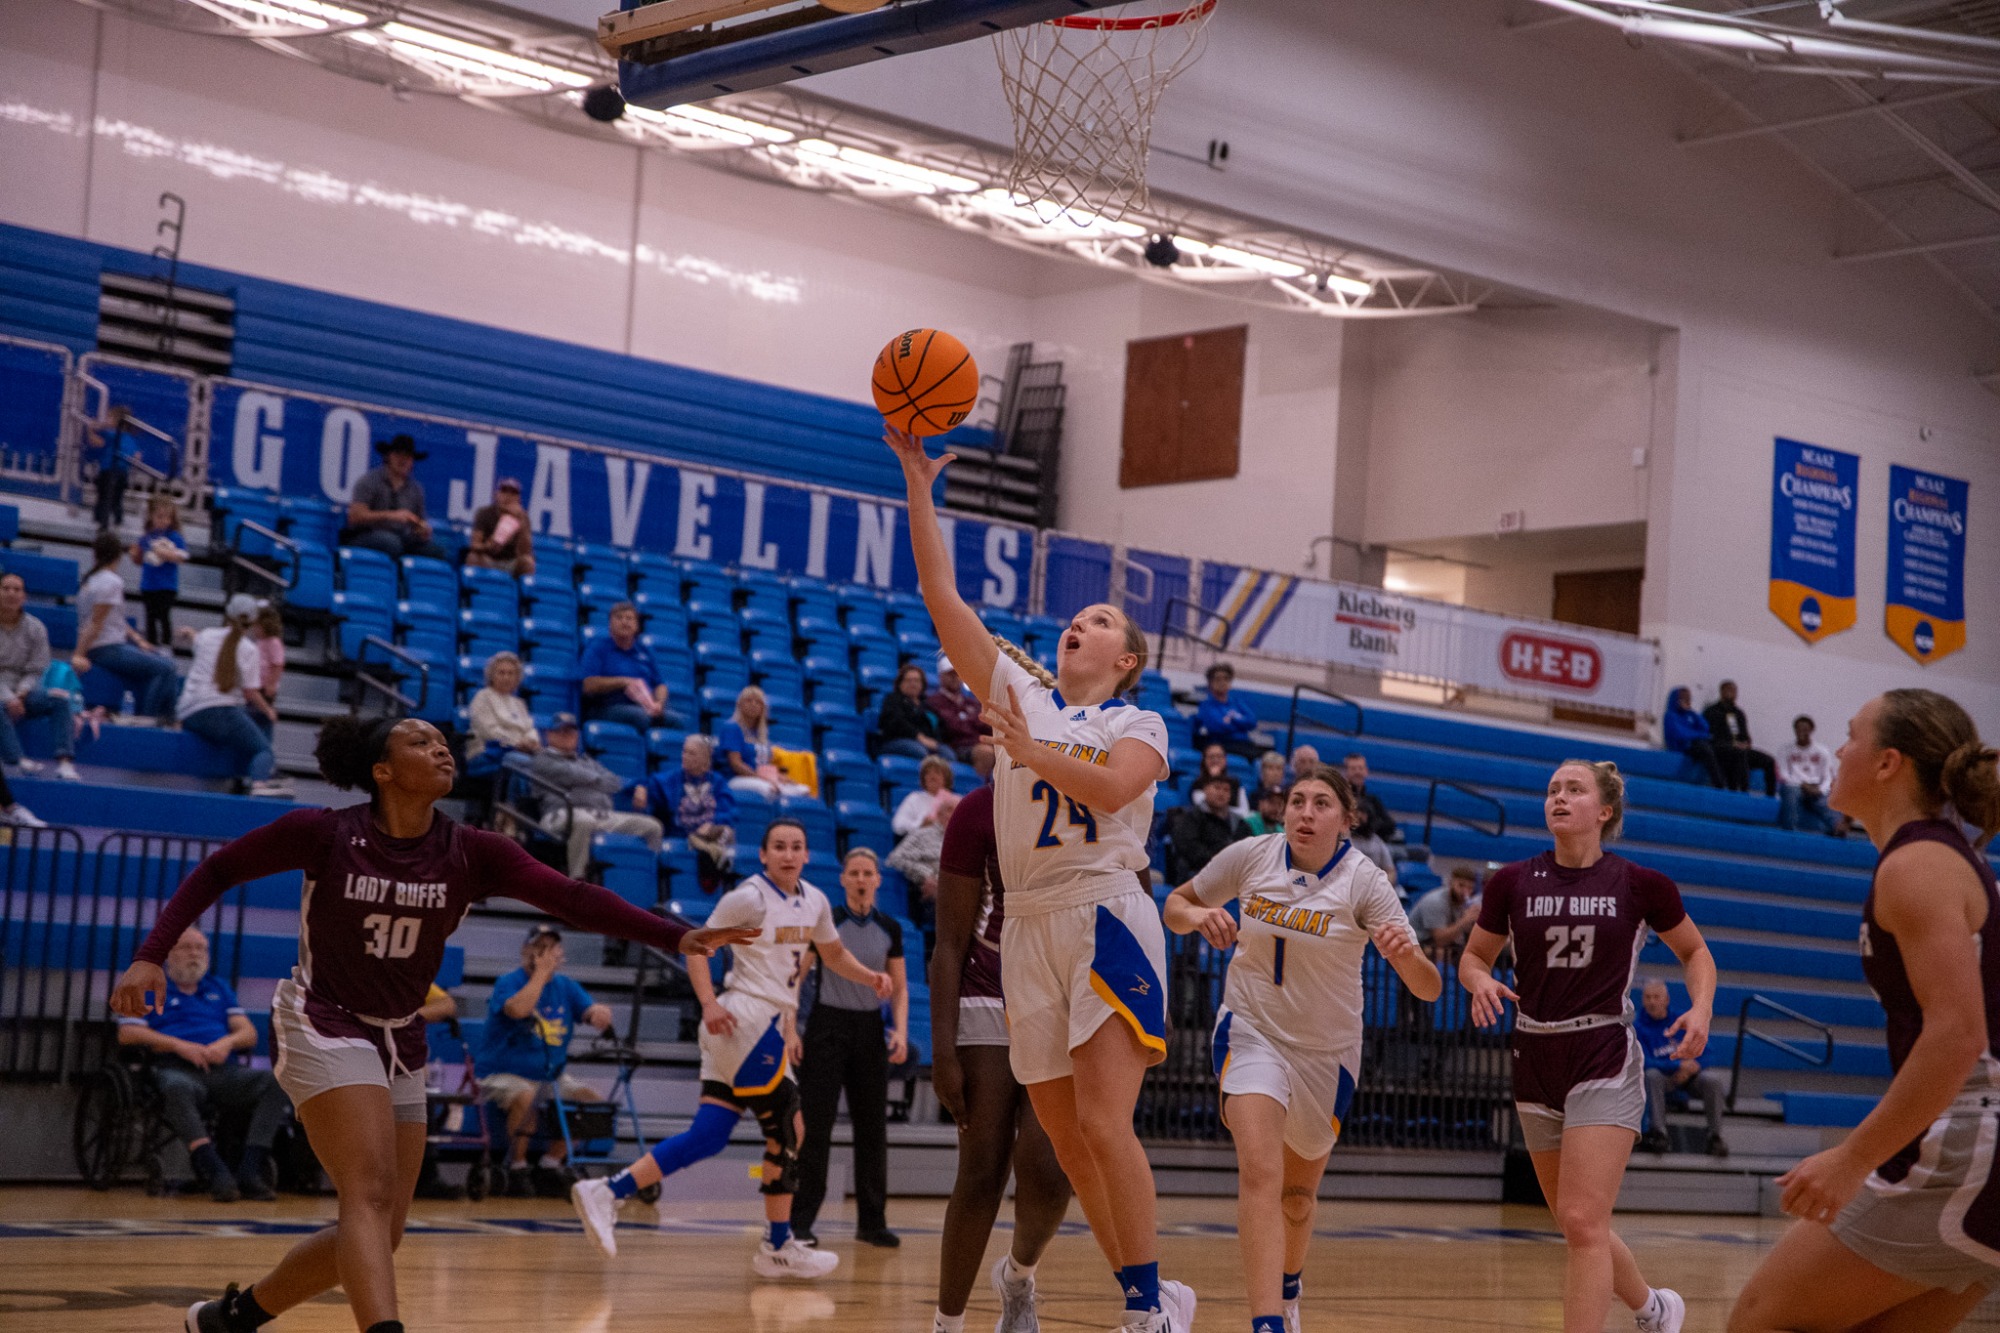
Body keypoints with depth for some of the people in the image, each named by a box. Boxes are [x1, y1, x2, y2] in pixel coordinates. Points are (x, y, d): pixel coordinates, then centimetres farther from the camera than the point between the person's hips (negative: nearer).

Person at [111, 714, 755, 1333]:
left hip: (400, 1045, 6)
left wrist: (677, 936, -32)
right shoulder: (324, 834, -13)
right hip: (322, 1026, -6)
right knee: (371, 1192, -25)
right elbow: (217, 871, -2)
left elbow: (573, 898, -18)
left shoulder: (471, 853, -6)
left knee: (379, 1234, 9)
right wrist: (151, 956, -14)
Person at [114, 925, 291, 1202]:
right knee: (177, 1089, -41)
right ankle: (216, 1173, -49)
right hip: (177, 1069, -3)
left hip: (225, 1071, 4)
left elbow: (249, 1033, 20)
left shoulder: (219, 988, 30)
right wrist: (179, 1046, -9)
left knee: (275, 1081, -27)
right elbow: (128, 1034, 3)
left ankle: (249, 1172, -35)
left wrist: (227, 1043, -5)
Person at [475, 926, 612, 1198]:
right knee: (527, 1098, -36)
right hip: (501, 1074, -6)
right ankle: (517, 1168, -16)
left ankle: (549, 1165, 1)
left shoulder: (566, 987, 8)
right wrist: (541, 972, -23)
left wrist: (600, 1013, -30)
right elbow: (518, 1009, -31)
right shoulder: (509, 982, -9)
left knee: (594, 1100, -10)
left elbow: (591, 1011, -5)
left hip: (551, 1076, 6)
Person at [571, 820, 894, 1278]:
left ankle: (607, 1192, -1)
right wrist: (709, 1003, -23)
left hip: (768, 1024, 8)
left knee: (708, 1137, 3)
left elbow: (834, 954, 28)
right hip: (745, 1019, -8)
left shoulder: (814, 903, 14)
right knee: (787, 1129, -2)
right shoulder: (749, 897, -10)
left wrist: (870, 977, 10)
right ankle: (778, 1248, 7)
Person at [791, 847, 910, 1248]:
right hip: (826, 1027, -4)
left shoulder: (889, 929, 5)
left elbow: (899, 989, 10)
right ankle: (800, 1220, 0)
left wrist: (900, 1030, -5)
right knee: (815, 1126, -5)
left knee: (872, 1127, 5)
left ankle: (872, 1222, 12)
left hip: (869, 1031, 4)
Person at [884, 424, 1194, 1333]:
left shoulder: (1139, 726, 6)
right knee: (1065, 1137, 6)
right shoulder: (1019, 696, 16)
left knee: (1104, 1125, -17)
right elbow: (942, 600, 9)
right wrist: (918, 487, 4)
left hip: (1107, 922, -5)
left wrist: (1032, 752, -29)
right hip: (1028, 927, 5)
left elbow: (1111, 787, -17)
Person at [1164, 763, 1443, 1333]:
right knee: (1259, 1169, -24)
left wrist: (1407, 953, -44)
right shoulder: (1252, 856, -12)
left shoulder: (1363, 880, -17)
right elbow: (1175, 905, 4)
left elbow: (1429, 989, -21)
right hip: (1251, 1030, -1)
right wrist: (1198, 915, -20)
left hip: (1326, 1051, 1)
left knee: (1298, 1191, 19)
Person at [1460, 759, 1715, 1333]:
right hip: (1536, 1064, 4)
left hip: (1605, 1063, -4)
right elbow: (1473, 957, 13)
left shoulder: (1640, 885, -4)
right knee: (1577, 1226, 14)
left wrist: (1701, 1008, -7)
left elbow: (1694, 950, 11)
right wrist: (1481, 982, -10)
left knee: (1583, 1222, -16)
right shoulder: (1511, 883, 1)